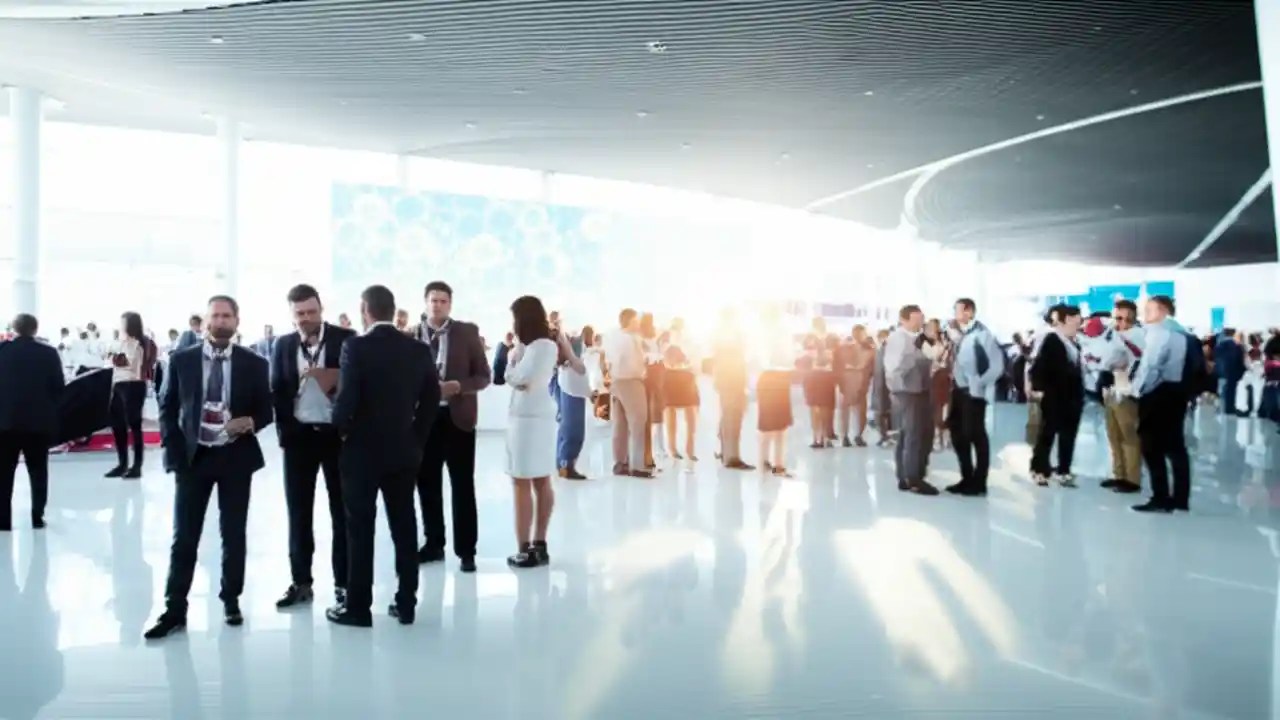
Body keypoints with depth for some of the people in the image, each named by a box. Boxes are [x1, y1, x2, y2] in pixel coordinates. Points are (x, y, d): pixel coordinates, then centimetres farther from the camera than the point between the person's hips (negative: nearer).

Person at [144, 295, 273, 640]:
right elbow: (167, 408, 5)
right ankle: (174, 610, 11)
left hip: (236, 457, 0)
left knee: (234, 535, 8)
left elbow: (267, 409, 5)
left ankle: (231, 601, 23)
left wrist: (250, 423, -17)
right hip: (192, 456, 0)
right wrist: (174, 453, -5)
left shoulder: (254, 364, 1)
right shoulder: (181, 360, 2)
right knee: (184, 537, 3)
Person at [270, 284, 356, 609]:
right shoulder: (283, 345, 7)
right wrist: (284, 431, -3)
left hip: (337, 433, -3)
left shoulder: (346, 339, -3)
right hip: (298, 435, 3)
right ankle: (301, 582, 20)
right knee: (298, 512, 9)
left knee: (342, 511, 5)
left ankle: (344, 582, 14)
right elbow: (276, 391, 6)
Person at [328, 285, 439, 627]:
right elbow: (432, 399, 2)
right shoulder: (420, 350, 1)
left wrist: (343, 430, 1)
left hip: (362, 450, -4)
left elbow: (346, 399, -18)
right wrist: (416, 438, 10)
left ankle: (358, 607, 12)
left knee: (360, 530, 5)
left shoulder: (356, 346, -12)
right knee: (404, 527, 10)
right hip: (404, 450, 4)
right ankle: (406, 603, 17)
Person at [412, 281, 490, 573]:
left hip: (457, 418, -2)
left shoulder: (468, 332, -1)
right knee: (427, 485, 10)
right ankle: (434, 543, 24)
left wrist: (456, 386, -18)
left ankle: (466, 550, 9)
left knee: (463, 486, 2)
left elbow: (484, 376, -1)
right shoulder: (411, 335, 3)